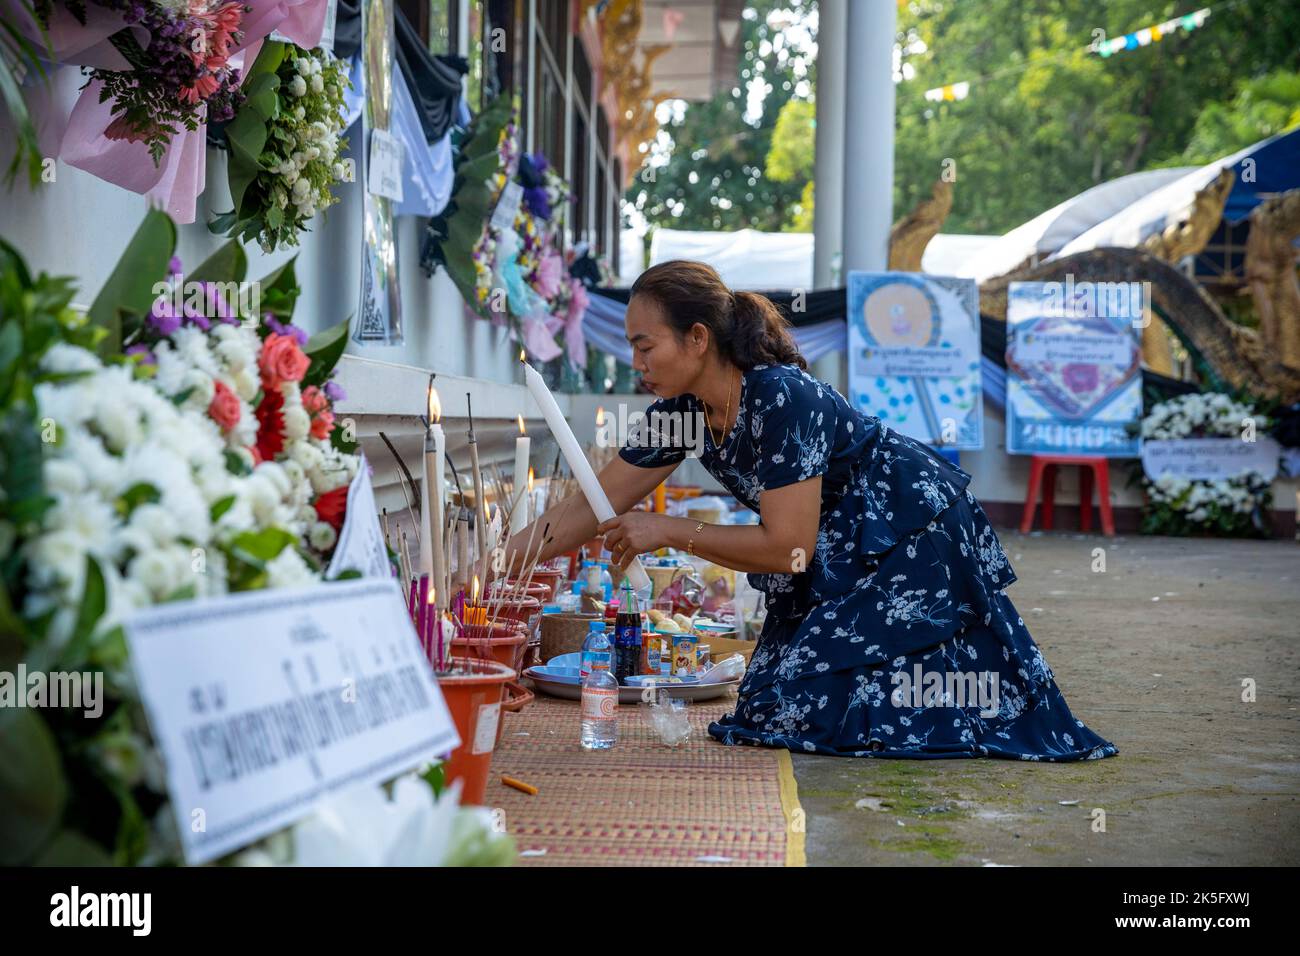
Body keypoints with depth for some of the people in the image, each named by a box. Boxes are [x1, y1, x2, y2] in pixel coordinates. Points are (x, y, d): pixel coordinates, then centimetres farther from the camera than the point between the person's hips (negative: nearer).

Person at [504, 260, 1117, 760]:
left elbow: (787, 548, -30)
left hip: (917, 540, -8)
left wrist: (669, 531, -26)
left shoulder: (782, 400, -31)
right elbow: (596, 509, -3)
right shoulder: (678, 413, -7)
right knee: (776, 693, 4)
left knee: (815, 695, -11)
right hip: (837, 555, 8)